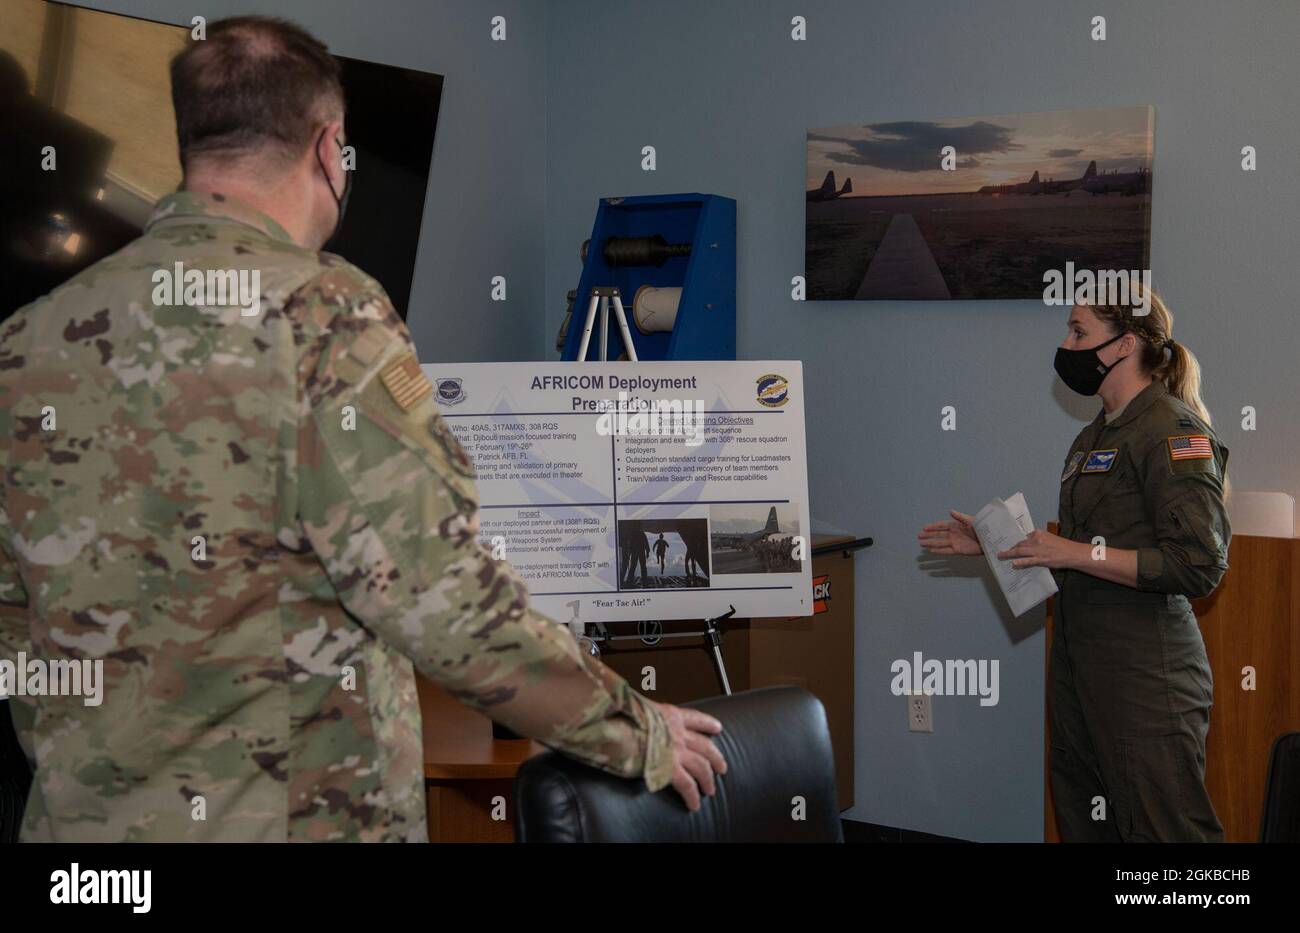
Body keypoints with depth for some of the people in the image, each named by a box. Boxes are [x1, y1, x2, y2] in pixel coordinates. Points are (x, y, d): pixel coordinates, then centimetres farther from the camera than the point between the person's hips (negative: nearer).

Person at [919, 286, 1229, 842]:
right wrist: (990, 543, 14)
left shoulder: (1173, 430, -12)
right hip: (1079, 660, 9)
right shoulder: (1094, 437, 17)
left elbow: (1199, 565, -20)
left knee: (1163, 828, -5)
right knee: (1082, 822, 14)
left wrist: (1075, 553, -20)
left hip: (1143, 670, -9)